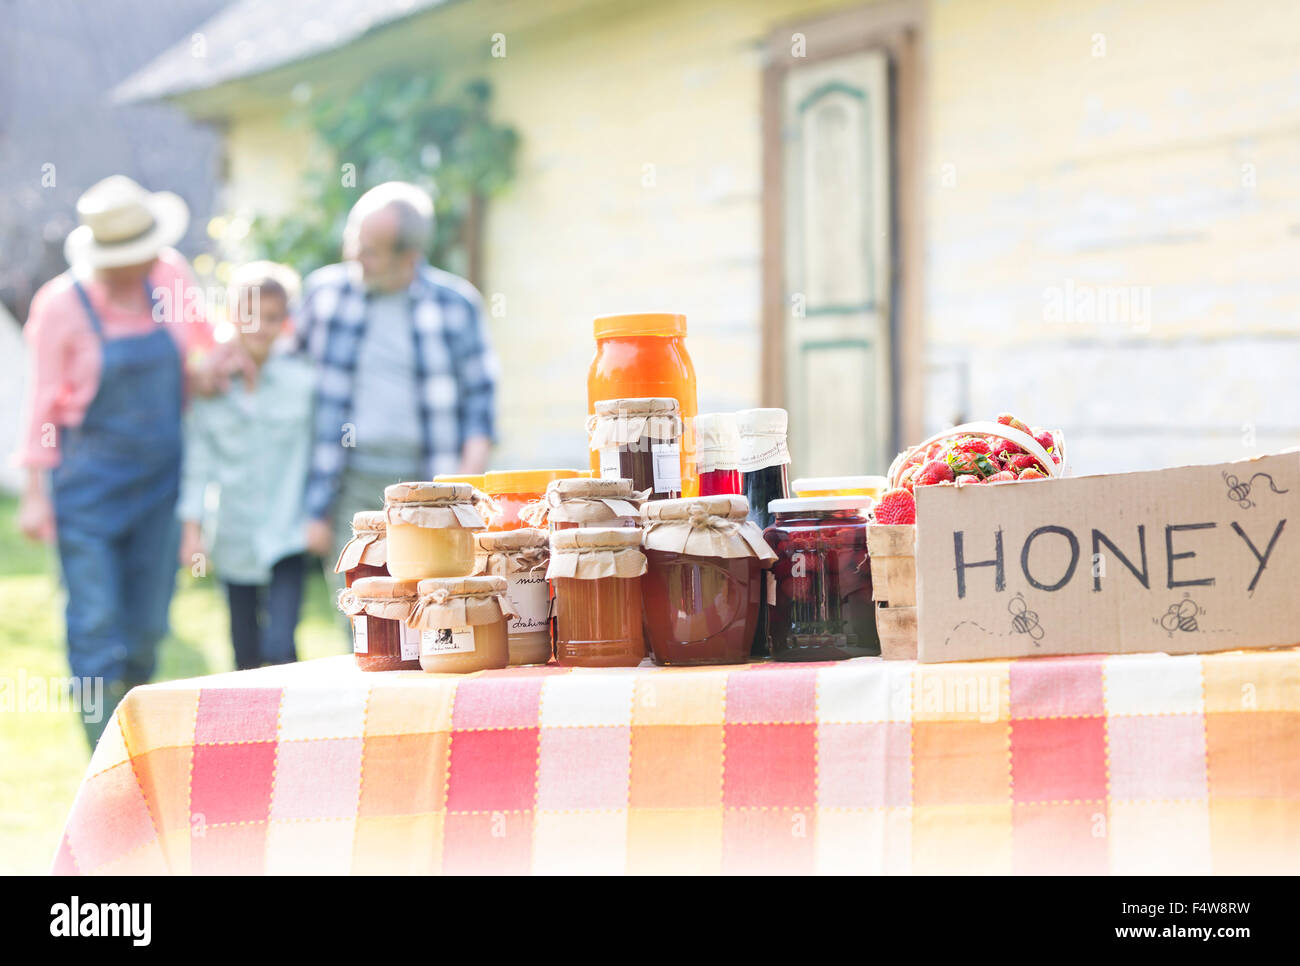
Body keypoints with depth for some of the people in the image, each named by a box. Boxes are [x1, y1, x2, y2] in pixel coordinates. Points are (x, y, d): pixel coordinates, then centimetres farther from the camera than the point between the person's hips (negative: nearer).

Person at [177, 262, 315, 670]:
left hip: (286, 539, -3)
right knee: (245, 652, 12)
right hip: (234, 541, 3)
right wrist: (191, 528, 4)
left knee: (279, 647, -15)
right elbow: (198, 459, 6)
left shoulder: (303, 379, -4)